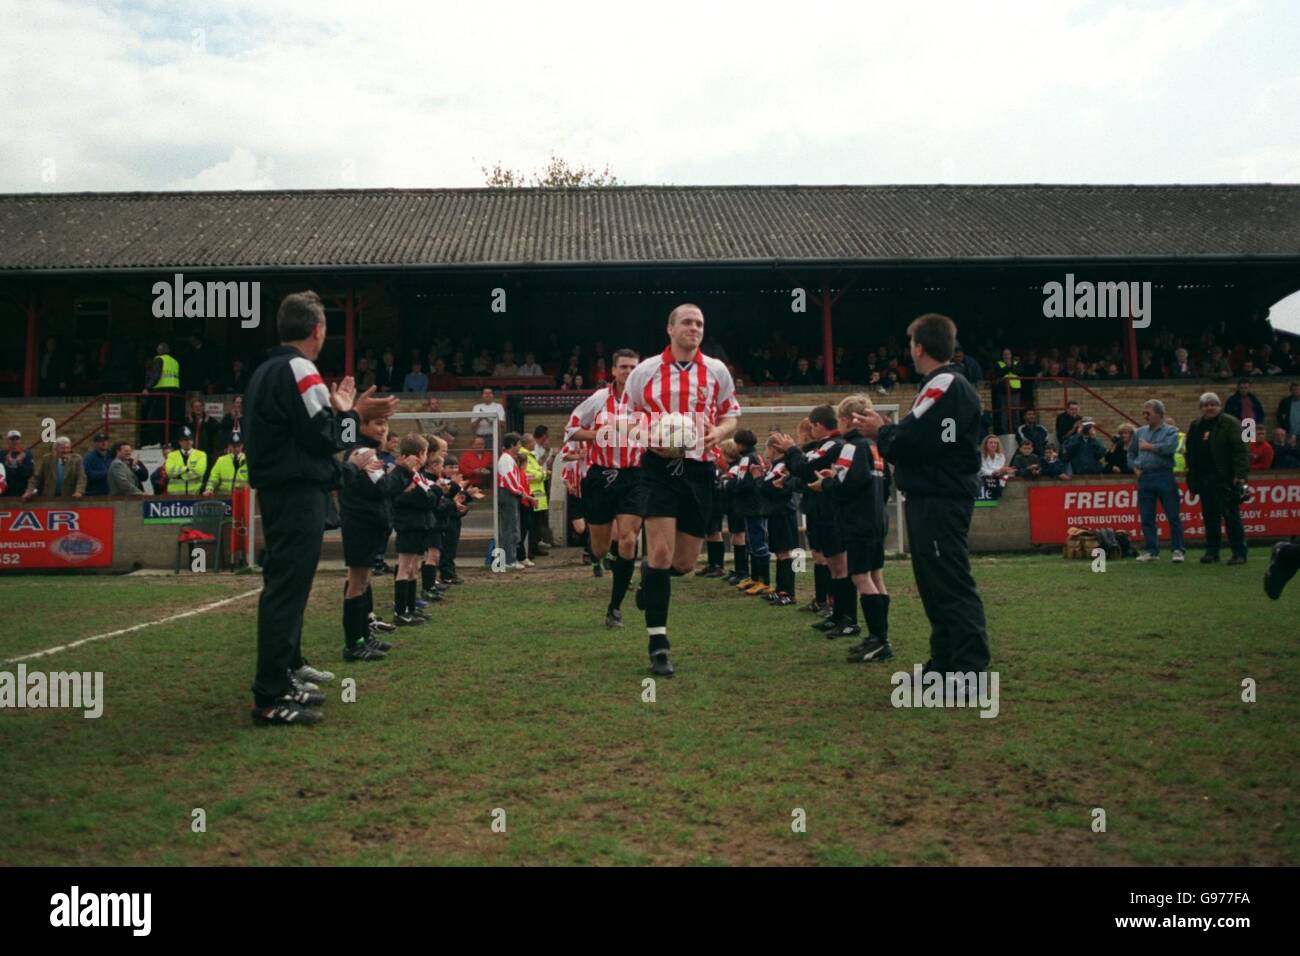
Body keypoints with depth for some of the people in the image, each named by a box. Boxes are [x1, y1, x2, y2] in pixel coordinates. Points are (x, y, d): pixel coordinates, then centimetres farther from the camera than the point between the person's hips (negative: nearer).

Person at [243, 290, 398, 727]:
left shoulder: (265, 371, 16)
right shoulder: (298, 369, -13)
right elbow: (322, 438, -16)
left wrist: (337, 409, 16)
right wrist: (355, 414, -1)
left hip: (277, 491, 10)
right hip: (299, 494, -10)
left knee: (284, 584, 19)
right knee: (286, 587, -9)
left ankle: (288, 669, 33)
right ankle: (271, 697, -8)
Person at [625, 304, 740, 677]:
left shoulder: (717, 371, 7)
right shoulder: (645, 370, 1)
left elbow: (731, 415, 14)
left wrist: (718, 432, -9)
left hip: (699, 469, 3)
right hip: (659, 466, -3)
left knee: (685, 561, 6)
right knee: (661, 551, -14)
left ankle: (649, 583, 43)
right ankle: (658, 645, -6)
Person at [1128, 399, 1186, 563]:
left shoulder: (1170, 431, 1)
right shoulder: (1140, 432, 16)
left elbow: (1169, 447, -18)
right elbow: (1131, 454, 21)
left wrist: (1148, 446, -8)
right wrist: (1135, 468, 5)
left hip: (1164, 477, -5)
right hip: (1144, 478, 5)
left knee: (1173, 516, -3)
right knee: (1147, 517, 5)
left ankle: (1177, 549, 4)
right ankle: (1151, 550, 12)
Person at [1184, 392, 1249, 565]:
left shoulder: (1230, 423, -3)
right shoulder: (1195, 426, 16)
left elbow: (1241, 450, -10)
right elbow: (1190, 453, 19)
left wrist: (1240, 475, -18)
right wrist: (1192, 478, 13)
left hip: (1225, 479, -6)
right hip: (1204, 478, 6)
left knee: (1232, 516, -2)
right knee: (1210, 517, 9)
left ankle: (1239, 553, 2)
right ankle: (1212, 551, 15)